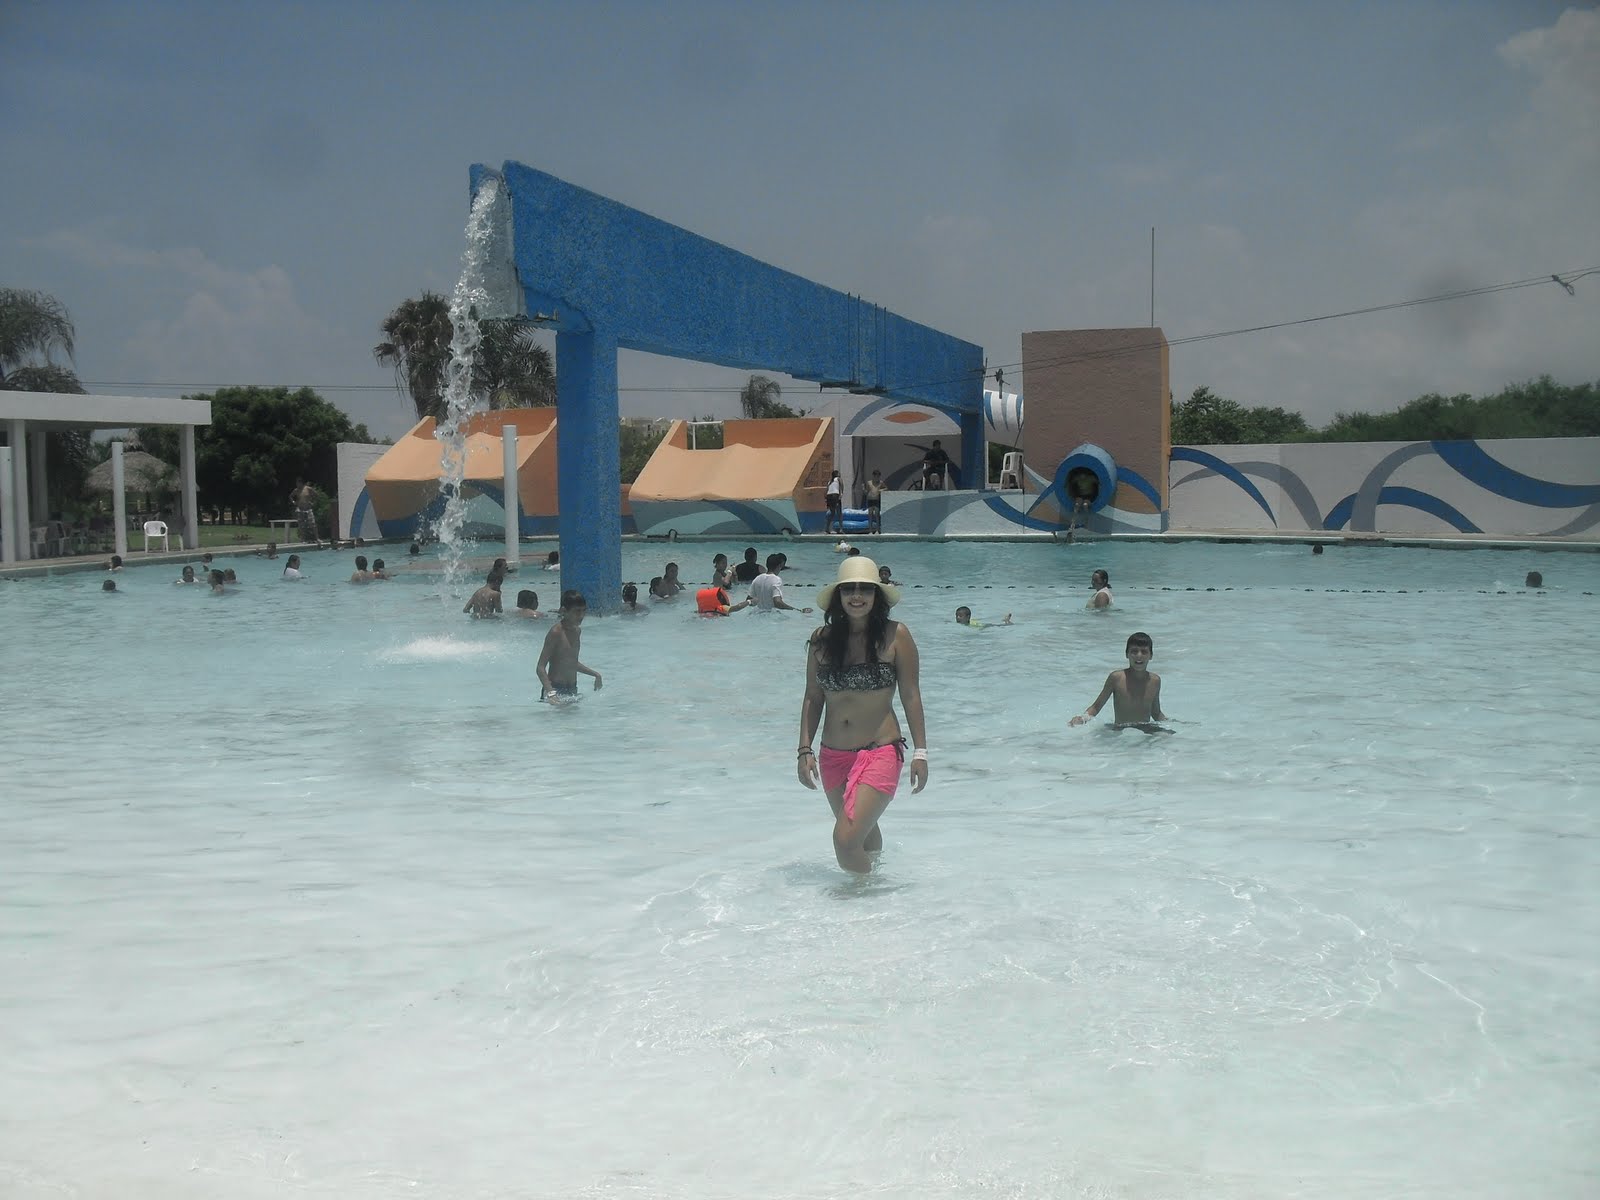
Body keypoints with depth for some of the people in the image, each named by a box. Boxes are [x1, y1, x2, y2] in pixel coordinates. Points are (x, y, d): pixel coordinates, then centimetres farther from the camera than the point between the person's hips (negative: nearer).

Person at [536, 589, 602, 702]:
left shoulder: (577, 631, 10)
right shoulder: (556, 632, -15)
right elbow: (540, 668, -19)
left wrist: (595, 674, 27)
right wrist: (550, 693, -31)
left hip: (572, 689, 7)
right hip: (556, 688, -7)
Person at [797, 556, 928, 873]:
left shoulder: (895, 636, -8)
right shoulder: (822, 639, 1)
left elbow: (911, 696, -5)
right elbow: (813, 698, 8)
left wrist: (920, 752, -6)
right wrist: (805, 750, 3)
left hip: (881, 753, -4)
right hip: (833, 756, 4)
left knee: (846, 840, -17)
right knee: (862, 833, 21)